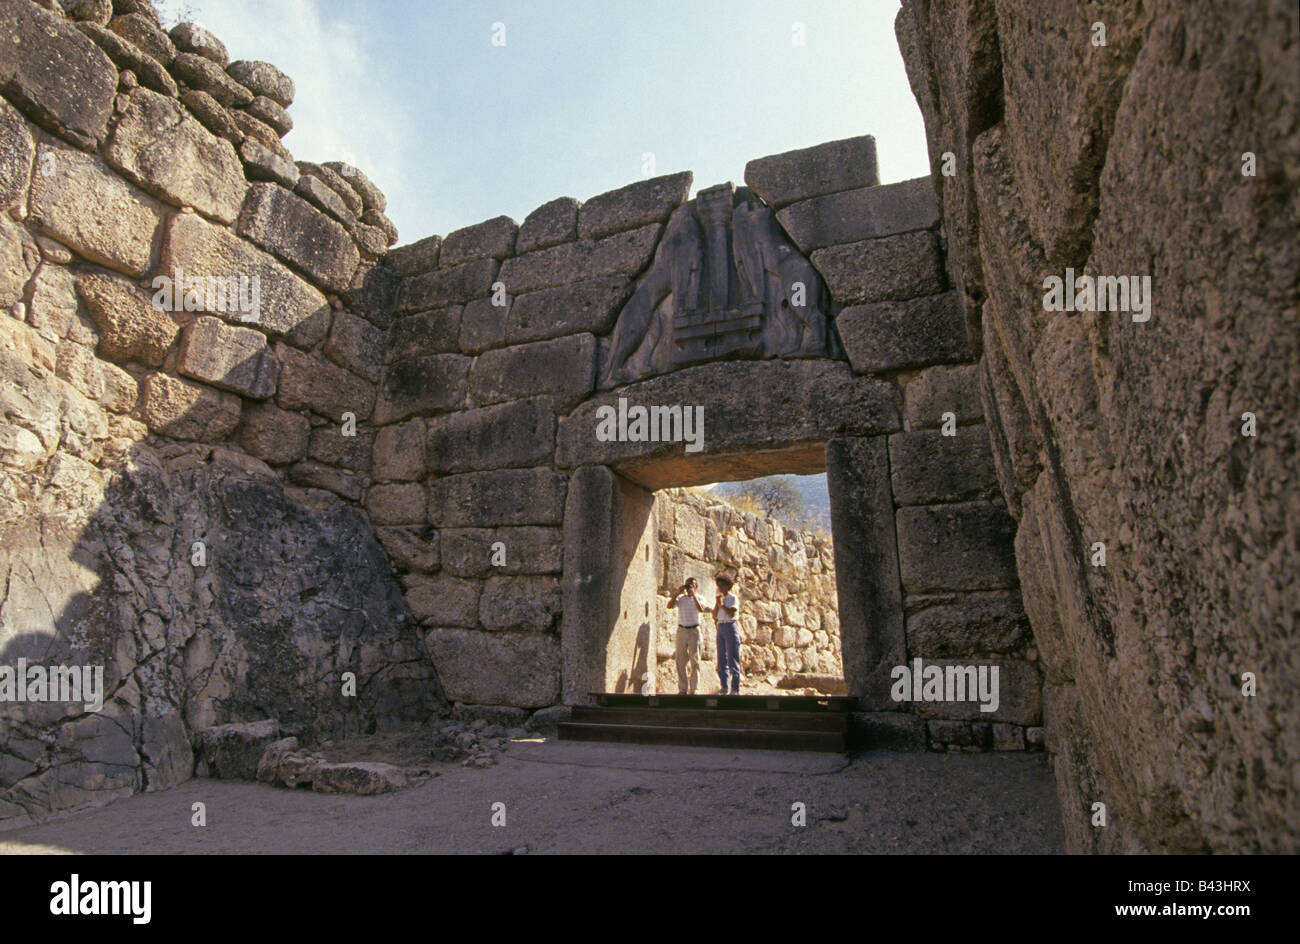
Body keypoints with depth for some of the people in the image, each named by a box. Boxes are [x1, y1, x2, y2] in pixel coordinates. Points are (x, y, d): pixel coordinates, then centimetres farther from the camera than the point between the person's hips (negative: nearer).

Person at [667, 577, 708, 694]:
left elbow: (701, 609, -15)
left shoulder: (699, 599, 7)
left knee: (694, 660, -5)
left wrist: (693, 595, -17)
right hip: (681, 630, 2)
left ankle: (693, 689, 0)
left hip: (694, 631, -2)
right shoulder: (680, 598, 12)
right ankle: (683, 689, 7)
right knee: (681, 660, 1)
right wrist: (677, 593, -11)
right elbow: (669, 605, -5)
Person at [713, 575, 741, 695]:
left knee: (733, 659, -6)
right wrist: (717, 603, -2)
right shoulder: (719, 598, 15)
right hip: (720, 628, 7)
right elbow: (714, 616, 9)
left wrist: (721, 604, -11)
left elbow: (731, 614, -17)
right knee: (722, 659, 8)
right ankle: (724, 688, 14)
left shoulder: (733, 598, -4)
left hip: (730, 627, -7)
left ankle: (735, 689, -3)